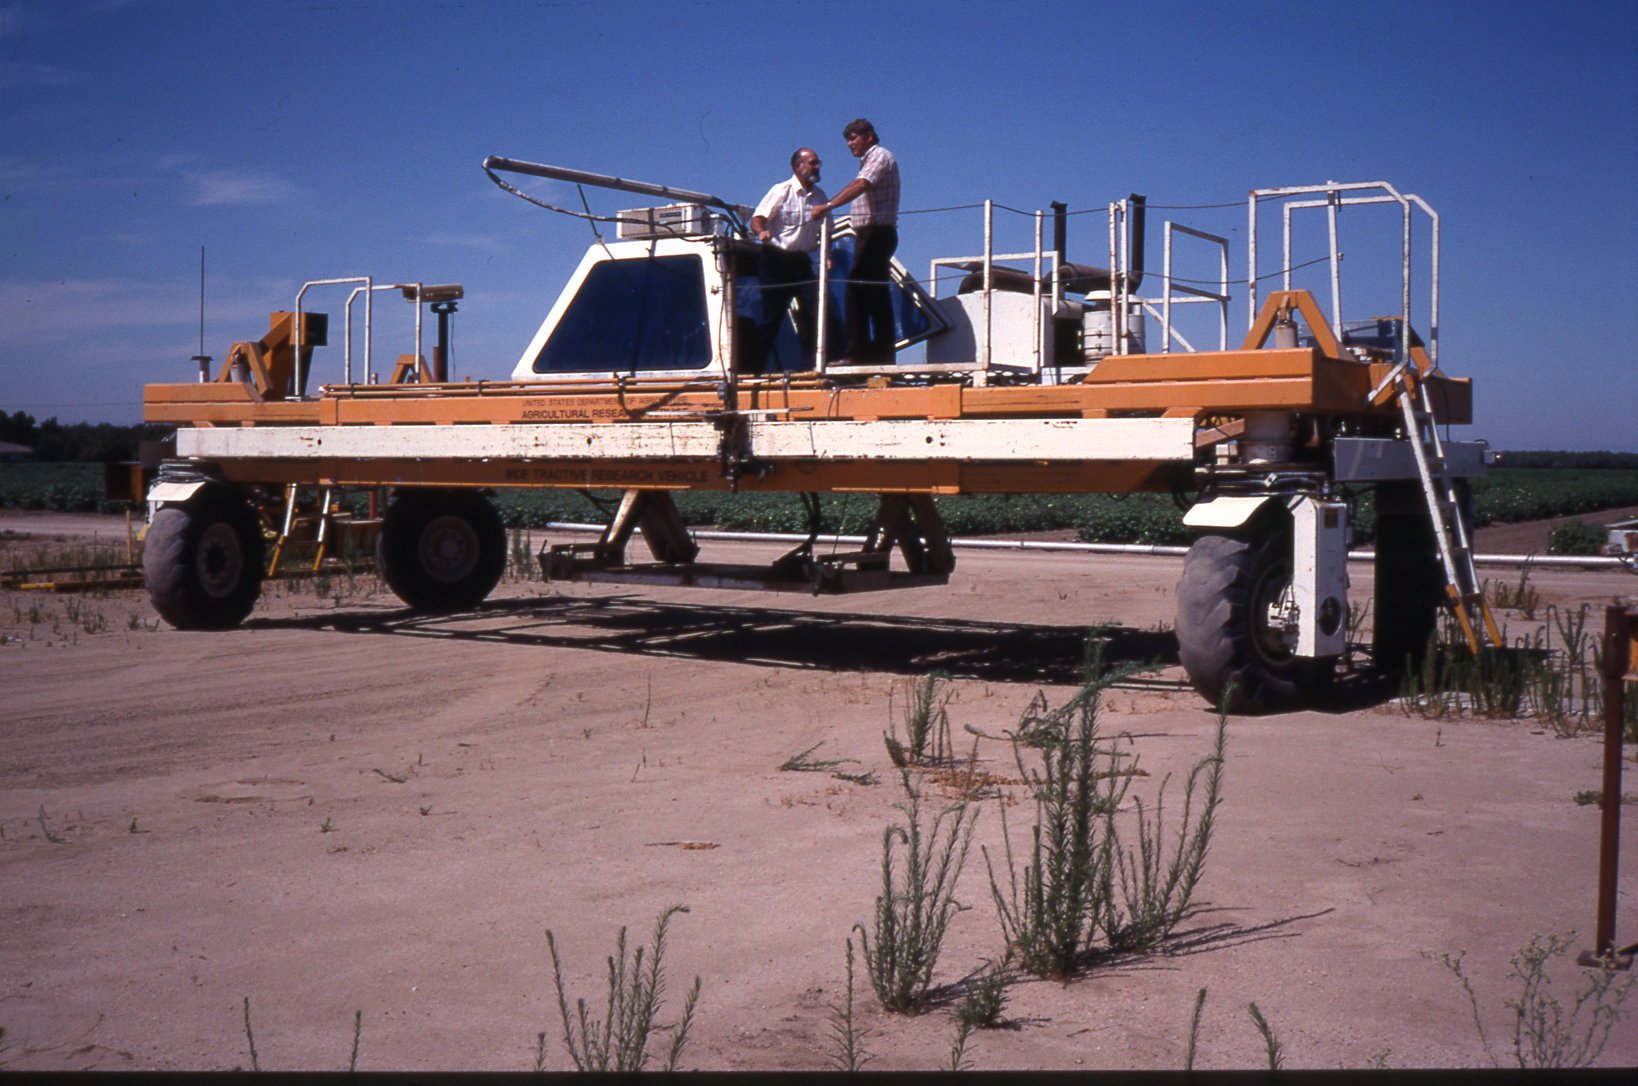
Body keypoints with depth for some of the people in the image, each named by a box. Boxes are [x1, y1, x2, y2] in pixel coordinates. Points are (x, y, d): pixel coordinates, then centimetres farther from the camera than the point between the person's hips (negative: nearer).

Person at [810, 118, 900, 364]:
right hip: (870, 234, 10)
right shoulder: (869, 161, 24)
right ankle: (882, 351, 11)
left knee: (856, 290, -15)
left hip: (876, 233, -10)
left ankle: (858, 352, -18)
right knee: (877, 295, 9)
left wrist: (828, 206, -34)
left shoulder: (880, 156, -7)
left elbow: (860, 185, -24)